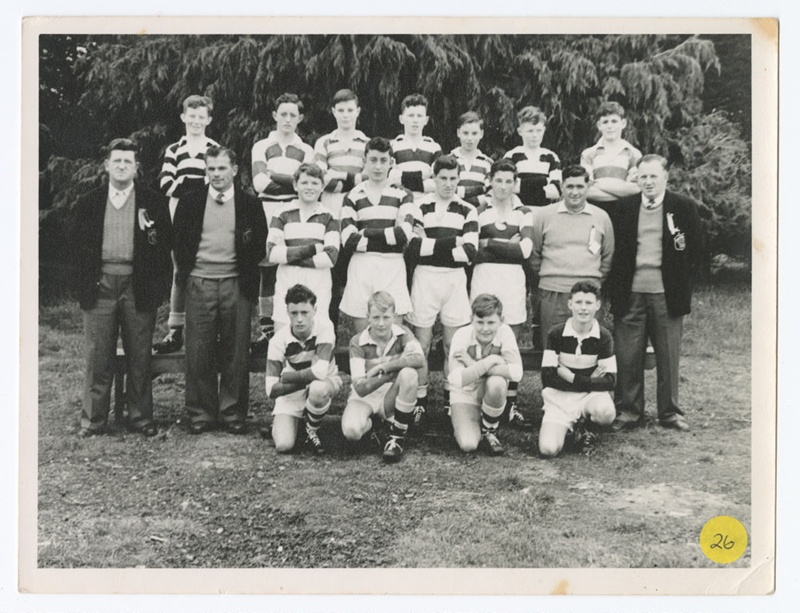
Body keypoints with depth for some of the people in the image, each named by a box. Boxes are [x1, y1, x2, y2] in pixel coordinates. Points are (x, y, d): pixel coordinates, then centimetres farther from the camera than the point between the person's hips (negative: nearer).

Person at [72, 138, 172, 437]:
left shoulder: (154, 202, 7)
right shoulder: (88, 203, 10)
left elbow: (167, 244, 6)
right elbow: (78, 245, 8)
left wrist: (153, 233, -13)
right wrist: (84, 284, 1)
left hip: (139, 286, -1)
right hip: (100, 285, 1)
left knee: (139, 357, 5)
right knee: (97, 357, 3)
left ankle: (141, 418, 15)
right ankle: (92, 420, 12)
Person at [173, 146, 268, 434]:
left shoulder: (250, 204, 6)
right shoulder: (189, 202, 7)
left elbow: (260, 244, 8)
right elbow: (178, 241, 11)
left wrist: (247, 273, -2)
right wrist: (185, 271, 2)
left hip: (236, 284, 0)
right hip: (199, 283, 1)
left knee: (235, 353, 3)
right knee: (198, 353, 1)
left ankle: (233, 413, 13)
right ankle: (200, 413, 11)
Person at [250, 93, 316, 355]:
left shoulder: (306, 151, 17)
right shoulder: (261, 147, 15)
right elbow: (259, 183, -2)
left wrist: (275, 176, -8)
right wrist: (292, 182, -5)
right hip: (268, 211, 0)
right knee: (267, 271, -3)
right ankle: (266, 330, 1)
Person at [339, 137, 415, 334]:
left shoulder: (403, 195, 9)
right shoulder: (353, 197, 8)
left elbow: (404, 234, -7)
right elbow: (348, 241, -6)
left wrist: (367, 233, -6)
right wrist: (390, 237, -7)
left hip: (393, 267, 0)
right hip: (361, 267, 0)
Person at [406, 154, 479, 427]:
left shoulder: (467, 211, 5)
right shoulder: (420, 207, 2)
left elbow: (469, 252, -7)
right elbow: (414, 248, -11)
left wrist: (430, 245, -10)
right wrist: (451, 243, -13)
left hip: (455, 279, 1)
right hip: (425, 278, -1)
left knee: (453, 345, 6)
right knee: (422, 344, 3)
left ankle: (450, 401, 18)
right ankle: (420, 401, 12)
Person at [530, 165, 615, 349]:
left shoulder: (601, 217, 8)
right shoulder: (544, 215, 4)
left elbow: (608, 257, 16)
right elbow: (534, 253, 11)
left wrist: (596, 280, 11)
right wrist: (546, 277, 9)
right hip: (552, 294, -1)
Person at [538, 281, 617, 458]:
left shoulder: (603, 337, -5)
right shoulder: (556, 333, -8)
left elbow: (610, 381, -9)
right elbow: (547, 376, -12)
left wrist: (573, 378, -17)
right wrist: (590, 380, -13)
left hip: (591, 394, 0)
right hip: (558, 397, 0)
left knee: (606, 413, -36)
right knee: (548, 449, -21)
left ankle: (587, 427, 3)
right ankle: (570, 426, 15)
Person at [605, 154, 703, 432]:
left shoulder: (684, 207, 2)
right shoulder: (622, 208, 6)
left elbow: (696, 249, 6)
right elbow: (611, 248, 10)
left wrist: (681, 282, 1)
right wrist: (615, 287, 3)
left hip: (667, 294, -1)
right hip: (630, 294, 1)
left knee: (669, 356, 7)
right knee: (627, 356, 3)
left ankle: (670, 412, 18)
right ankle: (628, 410, 15)